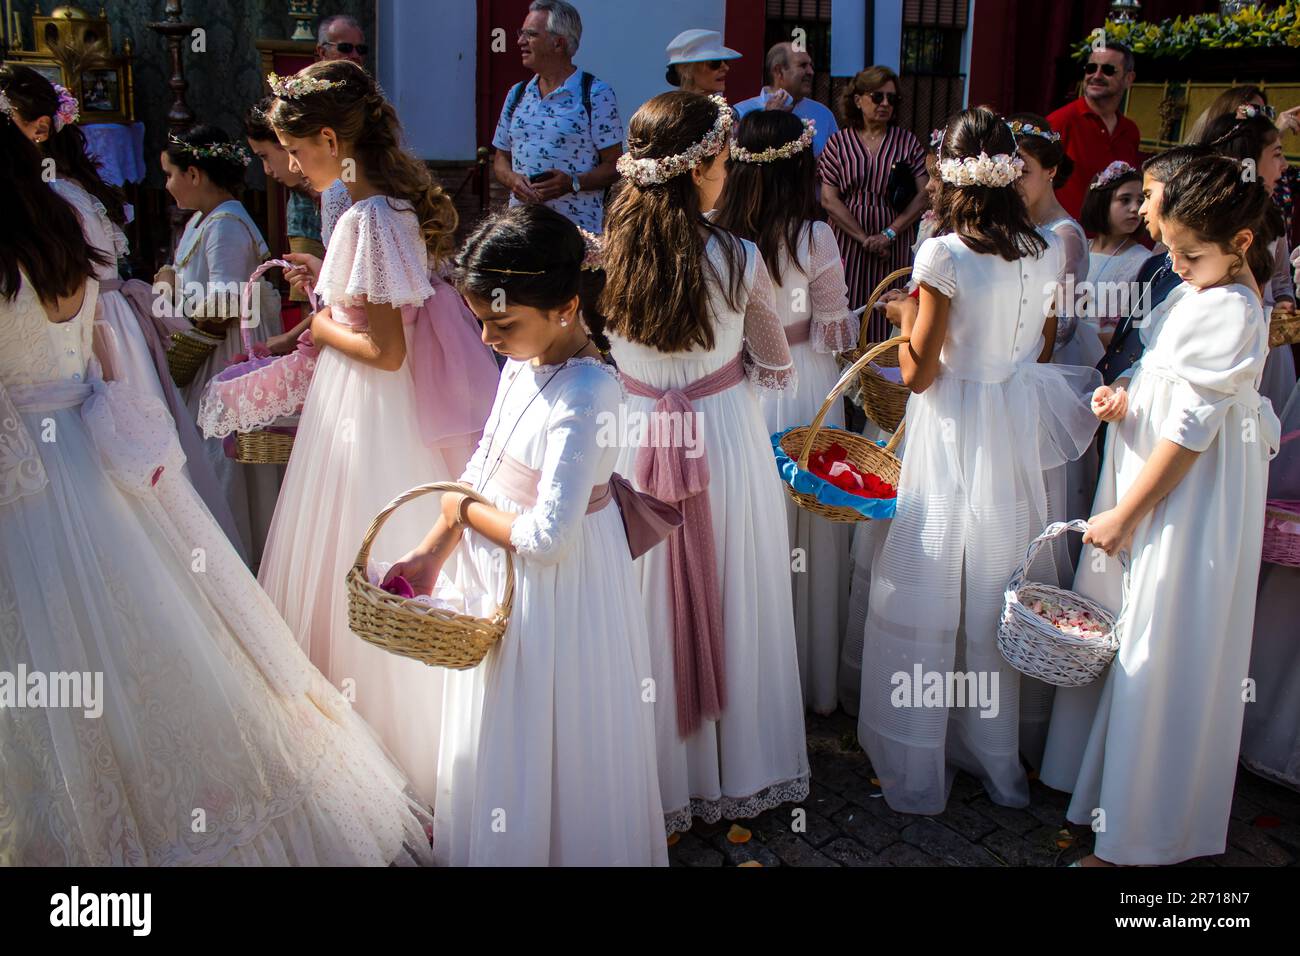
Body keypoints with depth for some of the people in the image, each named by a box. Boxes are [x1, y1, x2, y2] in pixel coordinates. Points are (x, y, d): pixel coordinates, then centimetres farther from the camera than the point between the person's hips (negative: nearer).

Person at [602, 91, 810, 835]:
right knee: (732, 603, 15)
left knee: (654, 606, 15)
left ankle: (660, 776, 32)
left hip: (639, 446, 2)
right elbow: (777, 369, 0)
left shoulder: (607, 255, -9)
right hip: (727, 444, -2)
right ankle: (740, 771, 33)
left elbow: (606, 352, 6)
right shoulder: (738, 260, -14)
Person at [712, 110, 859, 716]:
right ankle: (814, 681, 25)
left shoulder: (716, 233, -7)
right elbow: (833, 327, -4)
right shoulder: (812, 236, -13)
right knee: (807, 535, 11)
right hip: (802, 388, -2)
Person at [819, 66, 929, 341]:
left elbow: (923, 195, 0)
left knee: (887, 316, 0)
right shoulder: (838, 143, 5)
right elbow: (829, 199, -3)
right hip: (847, 243, 0)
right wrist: (864, 238, -11)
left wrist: (888, 234, -11)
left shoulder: (907, 141, 7)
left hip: (894, 245, 1)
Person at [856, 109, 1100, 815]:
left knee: (926, 598, 7)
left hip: (955, 438, -5)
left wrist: (905, 321, 3)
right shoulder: (1046, 251, 1)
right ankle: (997, 756, 33)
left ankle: (915, 772, 18)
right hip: (1023, 434, 6)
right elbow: (1043, 351, 11)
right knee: (999, 597, 17)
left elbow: (919, 372, -14)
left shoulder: (945, 255, -17)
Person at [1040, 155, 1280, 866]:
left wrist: (1123, 514, -16)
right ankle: (1094, 771, 37)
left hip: (1190, 503, -9)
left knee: (1161, 656, -1)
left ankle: (1141, 837, 13)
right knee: (1115, 633, 18)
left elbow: (1190, 432, -21)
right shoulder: (1194, 294, 8)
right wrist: (1123, 398, 0)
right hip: (1147, 478, 9)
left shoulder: (1229, 311, -20)